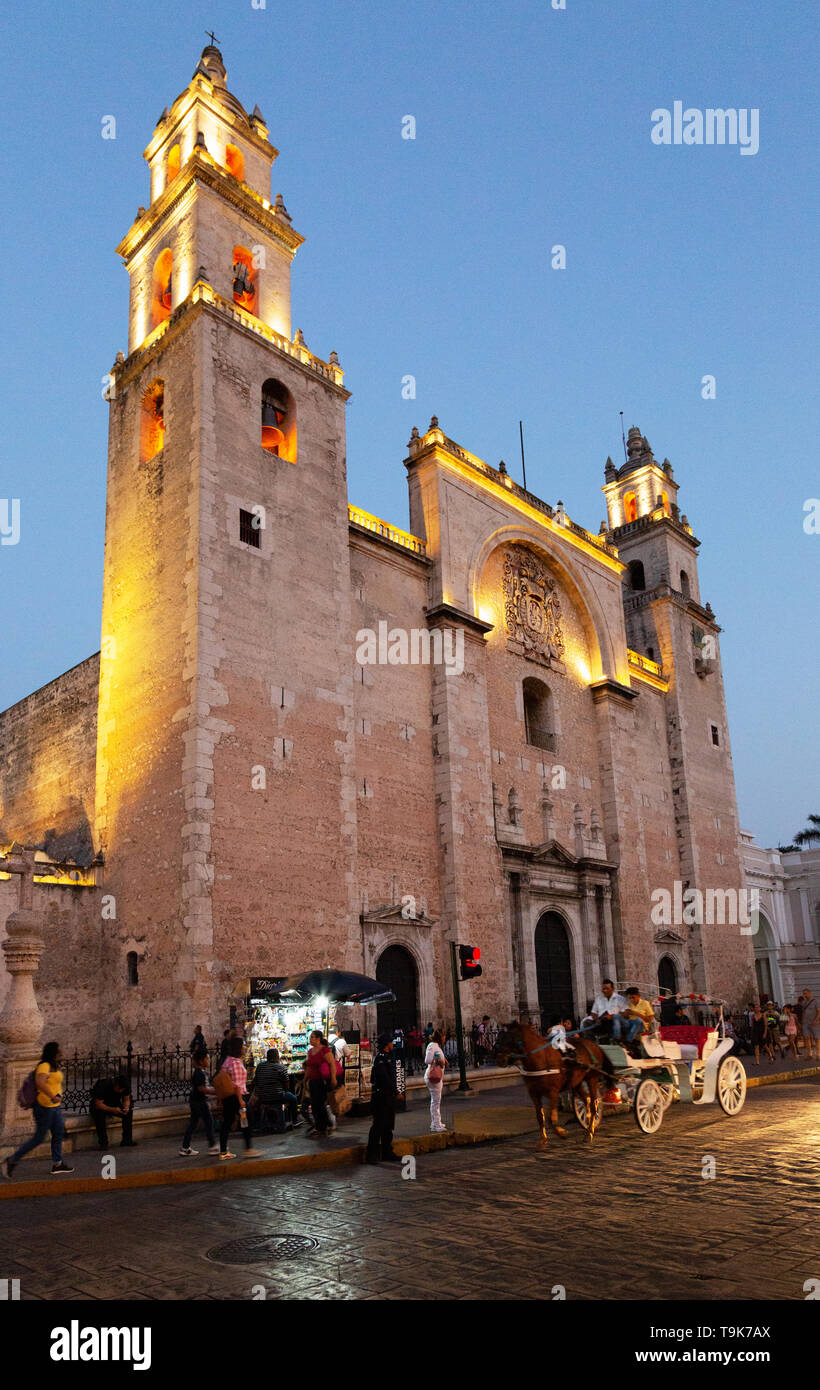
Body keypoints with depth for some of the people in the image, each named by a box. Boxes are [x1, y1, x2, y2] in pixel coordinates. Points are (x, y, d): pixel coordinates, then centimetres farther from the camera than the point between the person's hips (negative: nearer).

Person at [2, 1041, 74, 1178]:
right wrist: (52, 1097, -37)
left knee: (58, 1134, 9)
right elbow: (40, 1082, -35)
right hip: (45, 1107, -9)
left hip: (55, 1107, 9)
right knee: (39, 1138, -2)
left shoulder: (55, 1066, 12)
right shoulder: (44, 1066, -18)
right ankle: (11, 1161, 8)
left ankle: (57, 1164, 15)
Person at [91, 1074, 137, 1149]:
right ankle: (103, 1142, -27)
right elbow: (98, 1104, -33)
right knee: (99, 1113, -38)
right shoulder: (103, 1085, -32)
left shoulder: (125, 1086, -16)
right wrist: (112, 1110, -44)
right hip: (100, 1106, -4)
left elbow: (126, 1100, -5)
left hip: (114, 1105, 4)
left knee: (129, 1111, -21)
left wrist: (126, 1107, -28)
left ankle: (126, 1140, -16)